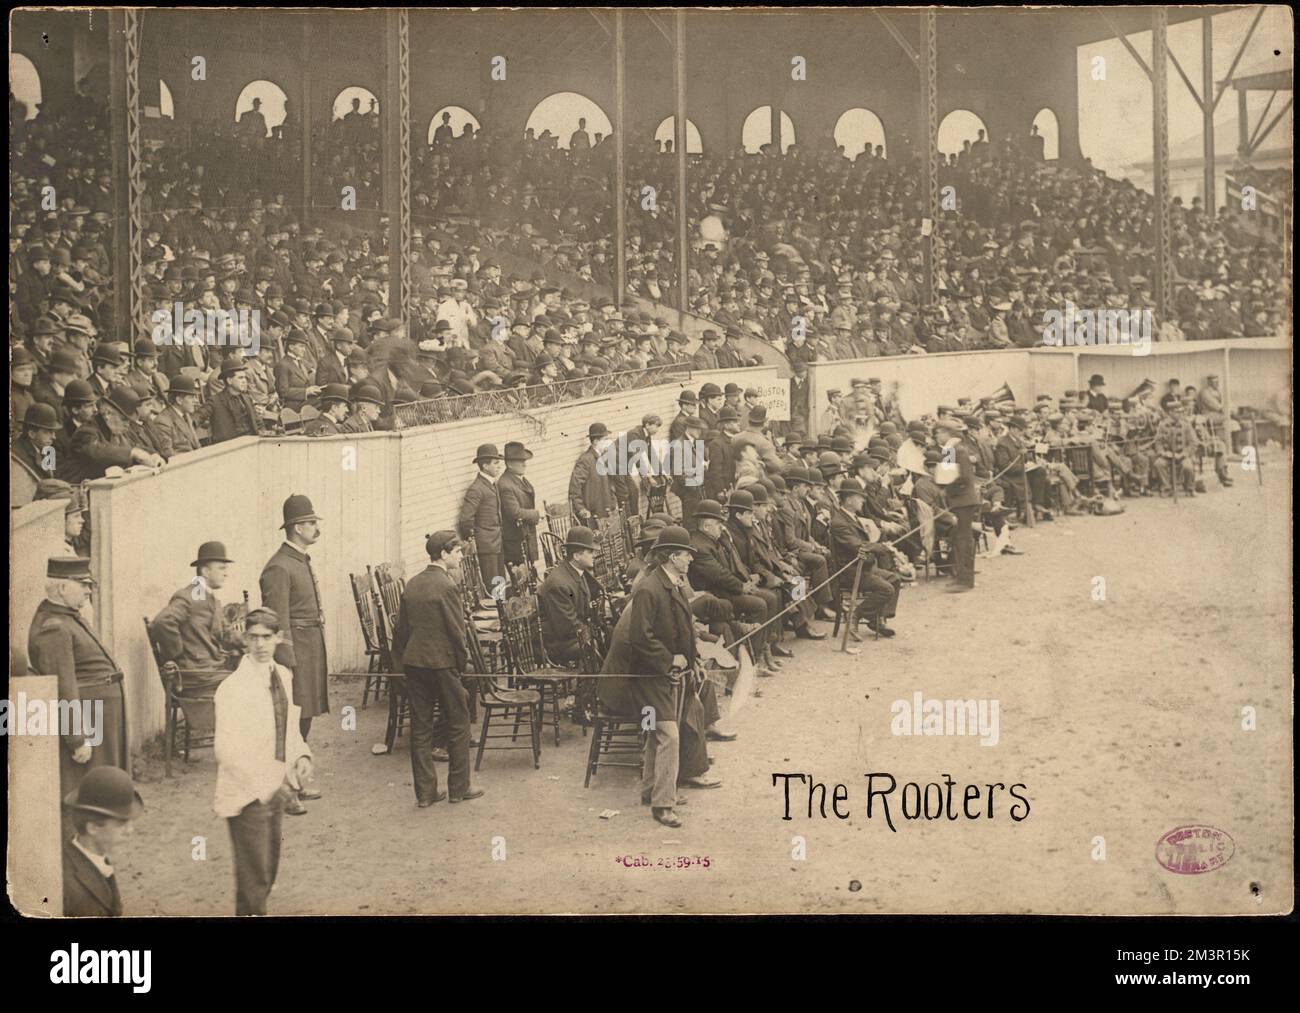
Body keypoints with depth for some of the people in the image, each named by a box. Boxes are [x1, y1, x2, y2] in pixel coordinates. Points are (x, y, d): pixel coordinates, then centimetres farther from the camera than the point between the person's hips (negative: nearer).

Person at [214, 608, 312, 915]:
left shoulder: (283, 676, 4)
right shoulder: (233, 687, -18)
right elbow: (227, 750, -22)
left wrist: (301, 757, -3)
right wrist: (270, 783, -24)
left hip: (275, 791, 7)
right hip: (248, 794, -7)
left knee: (268, 872, 19)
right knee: (254, 880, -1)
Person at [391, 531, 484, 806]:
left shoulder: (412, 585, 7)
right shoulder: (447, 585, -14)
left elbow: (401, 627, 11)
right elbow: (456, 629, -14)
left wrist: (401, 660, 18)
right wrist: (462, 661, -2)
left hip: (414, 662, 7)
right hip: (443, 661, -6)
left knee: (420, 727, 9)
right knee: (458, 724, 8)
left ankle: (425, 791, 12)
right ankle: (458, 788, 14)